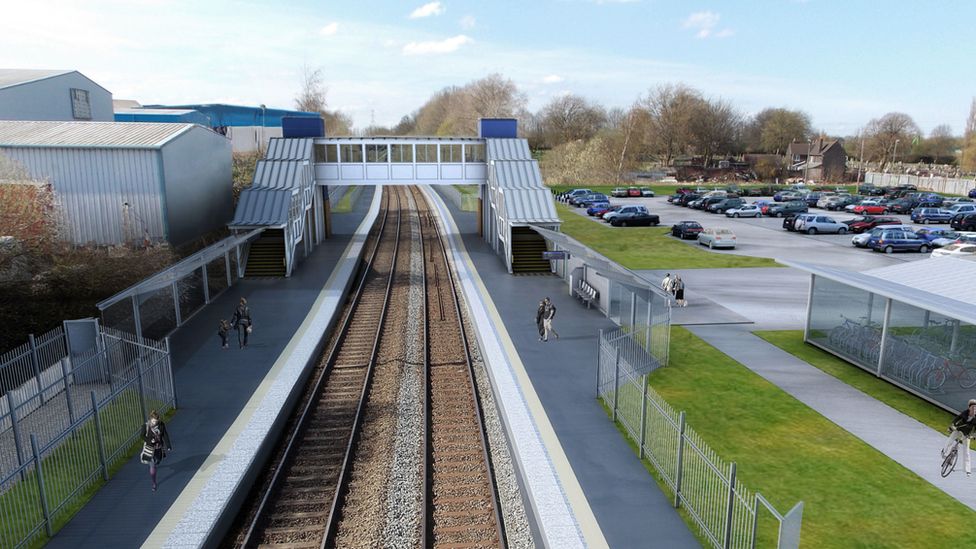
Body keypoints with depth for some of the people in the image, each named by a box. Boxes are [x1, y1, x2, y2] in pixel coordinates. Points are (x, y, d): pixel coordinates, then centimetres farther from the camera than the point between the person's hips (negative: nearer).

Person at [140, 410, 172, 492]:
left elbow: (165, 435, -7)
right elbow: (142, 436, -6)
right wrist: (150, 440, -25)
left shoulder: (161, 424, -14)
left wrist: (168, 446, -11)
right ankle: (154, 483, 15)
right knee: (152, 467, -2)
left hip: (159, 448, 3)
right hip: (150, 448, -3)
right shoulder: (146, 426, -19)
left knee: (156, 463, 23)